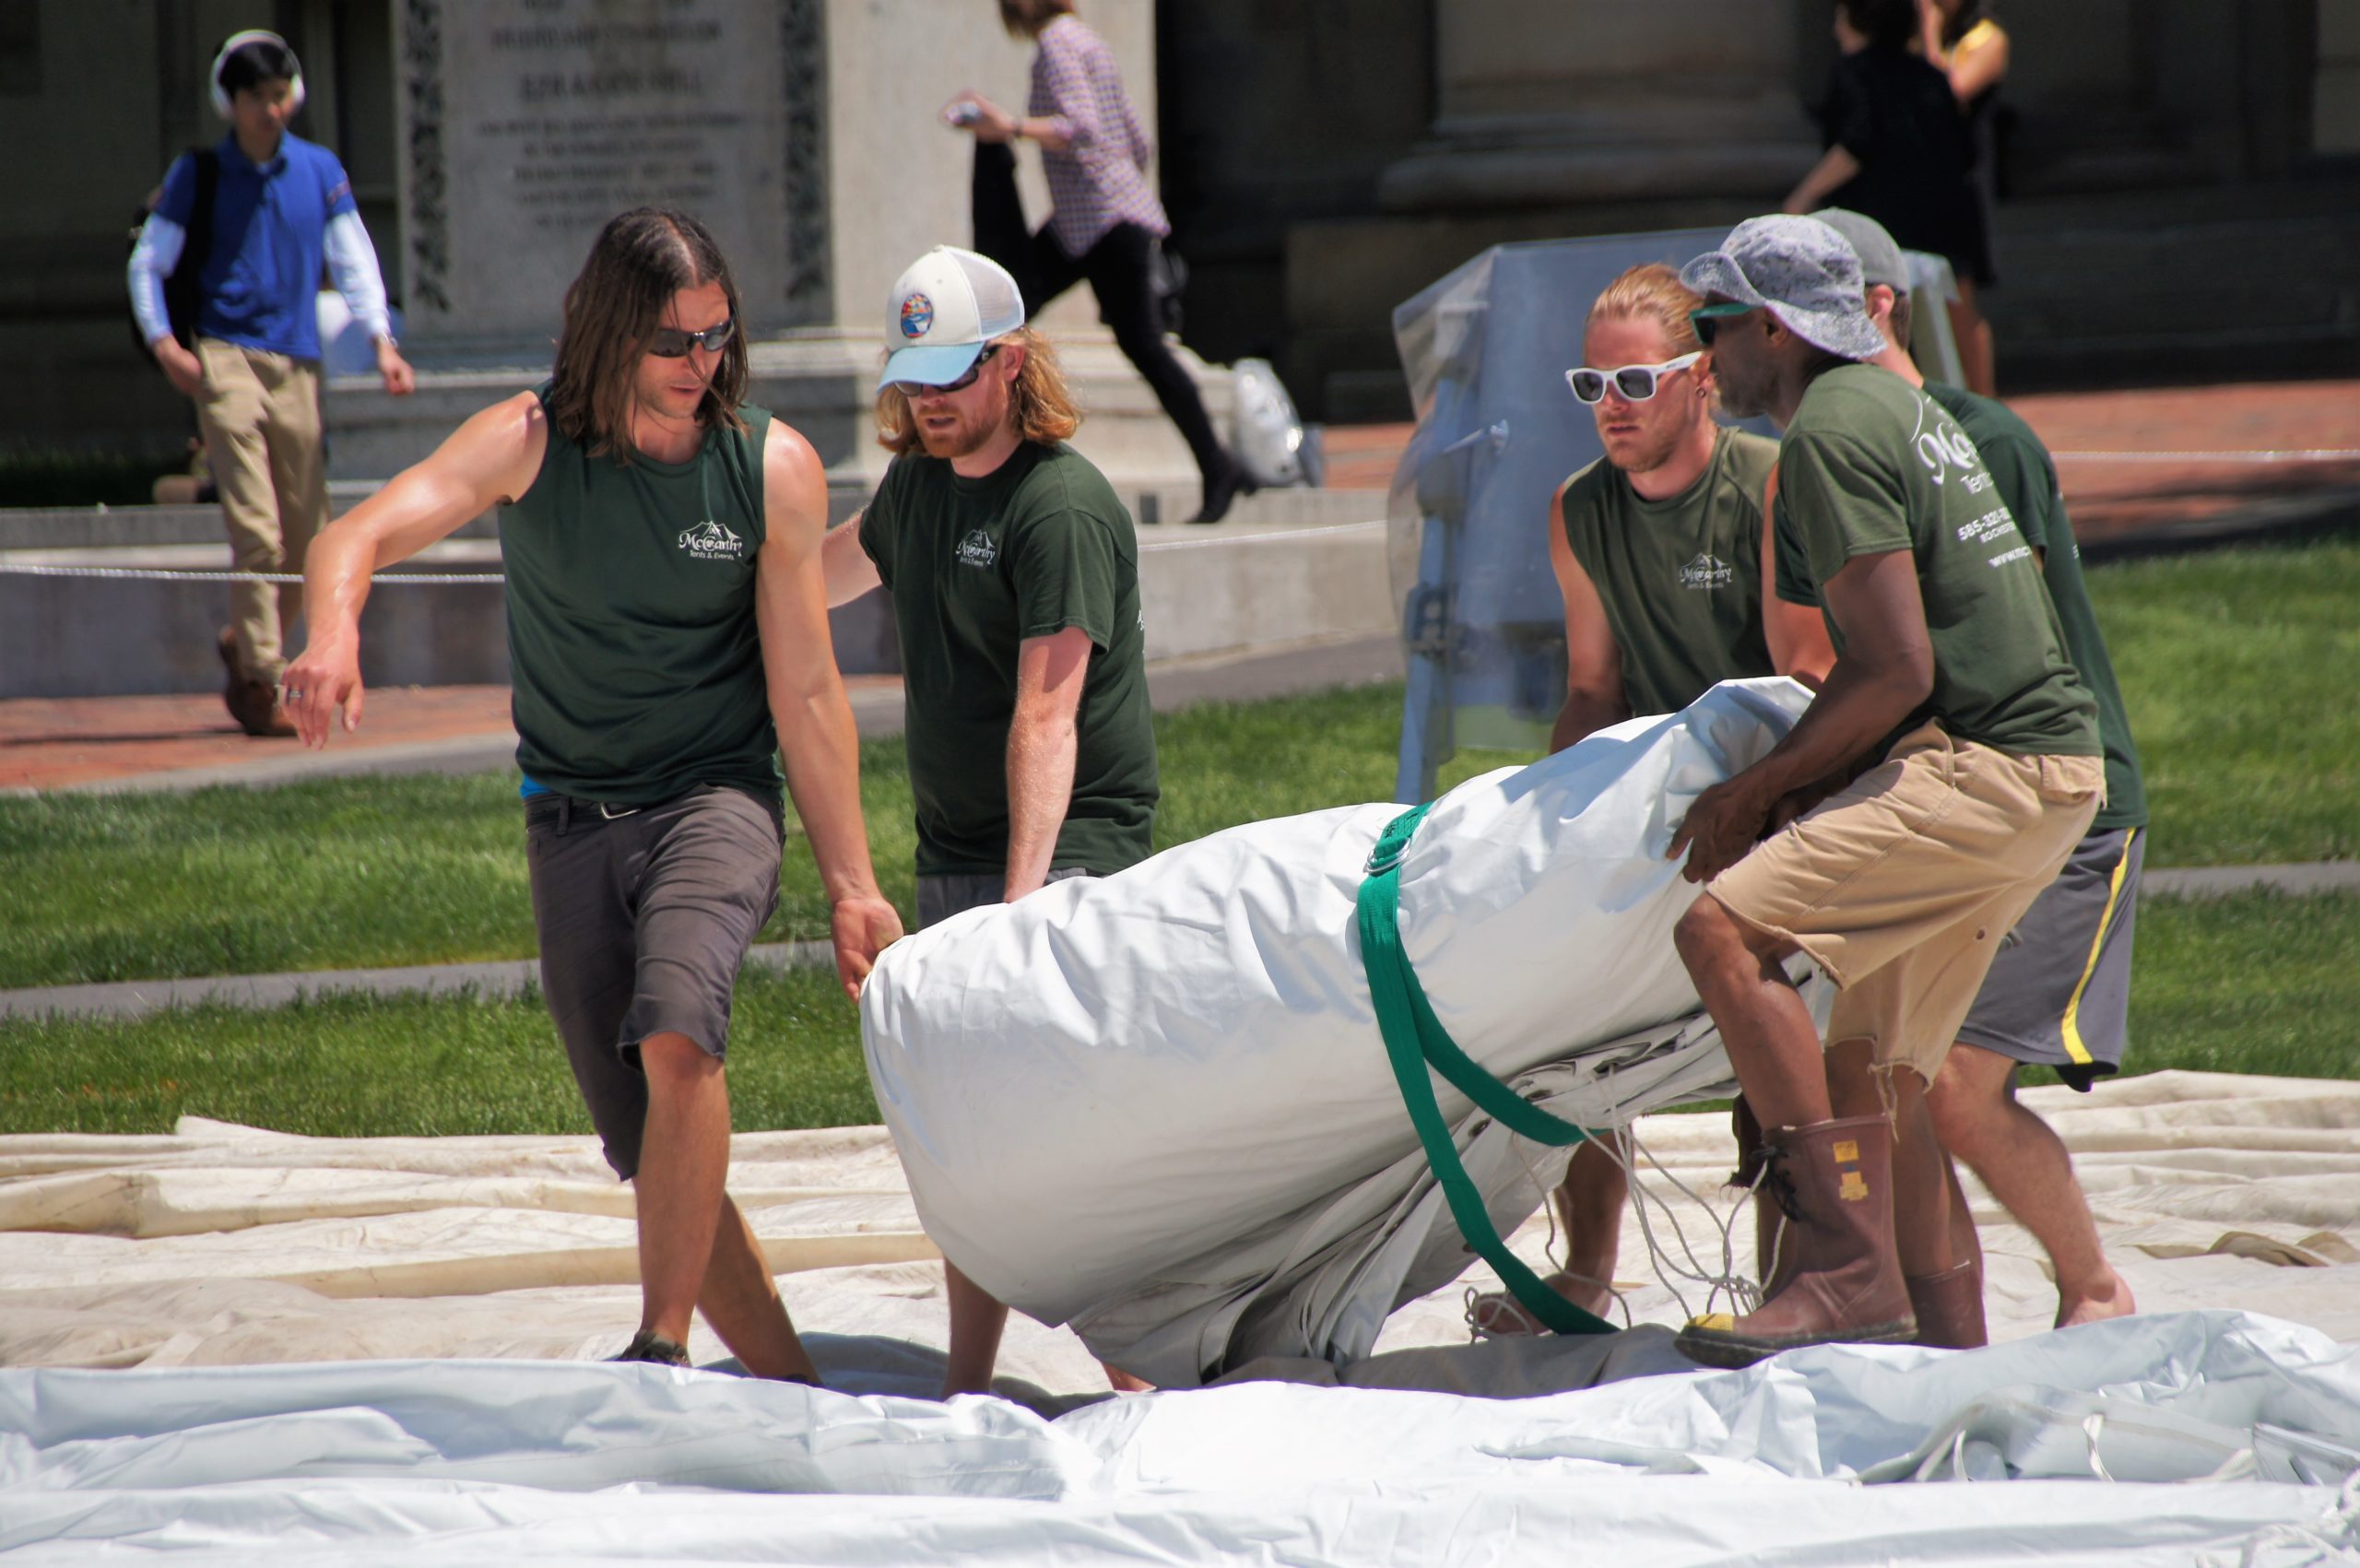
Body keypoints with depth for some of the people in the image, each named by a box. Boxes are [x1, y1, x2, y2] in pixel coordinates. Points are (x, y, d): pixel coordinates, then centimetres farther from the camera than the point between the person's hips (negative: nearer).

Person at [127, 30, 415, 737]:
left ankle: (245, 643, 29)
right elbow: (148, 263, 6)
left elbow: (353, 262, 9)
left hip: (297, 368, 4)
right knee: (256, 530, -15)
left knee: (308, 537, 7)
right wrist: (163, 344, -9)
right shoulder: (196, 175, 3)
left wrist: (382, 341, -5)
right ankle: (259, 679, -10)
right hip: (224, 361, -4)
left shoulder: (321, 171, 10)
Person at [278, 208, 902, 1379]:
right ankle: (789, 1384, 15)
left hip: (717, 799, -2)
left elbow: (805, 693, -2)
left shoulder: (772, 468, -7)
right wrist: (332, 637, -46)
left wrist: (850, 885, -2)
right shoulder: (529, 444, -8)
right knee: (647, 1148, 2)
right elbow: (361, 534, -23)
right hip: (574, 825, 2)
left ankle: (664, 1344, -26)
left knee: (677, 1032, -31)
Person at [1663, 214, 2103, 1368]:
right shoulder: (1899, 405, 21)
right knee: (1875, 1064, 15)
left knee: (1725, 933, -20)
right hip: (2044, 761, 10)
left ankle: (1846, 1267, -26)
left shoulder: (1829, 434, -10)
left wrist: (1758, 789, -7)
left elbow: (1895, 669, -18)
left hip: (1981, 764, -10)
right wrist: (1793, 783, 13)